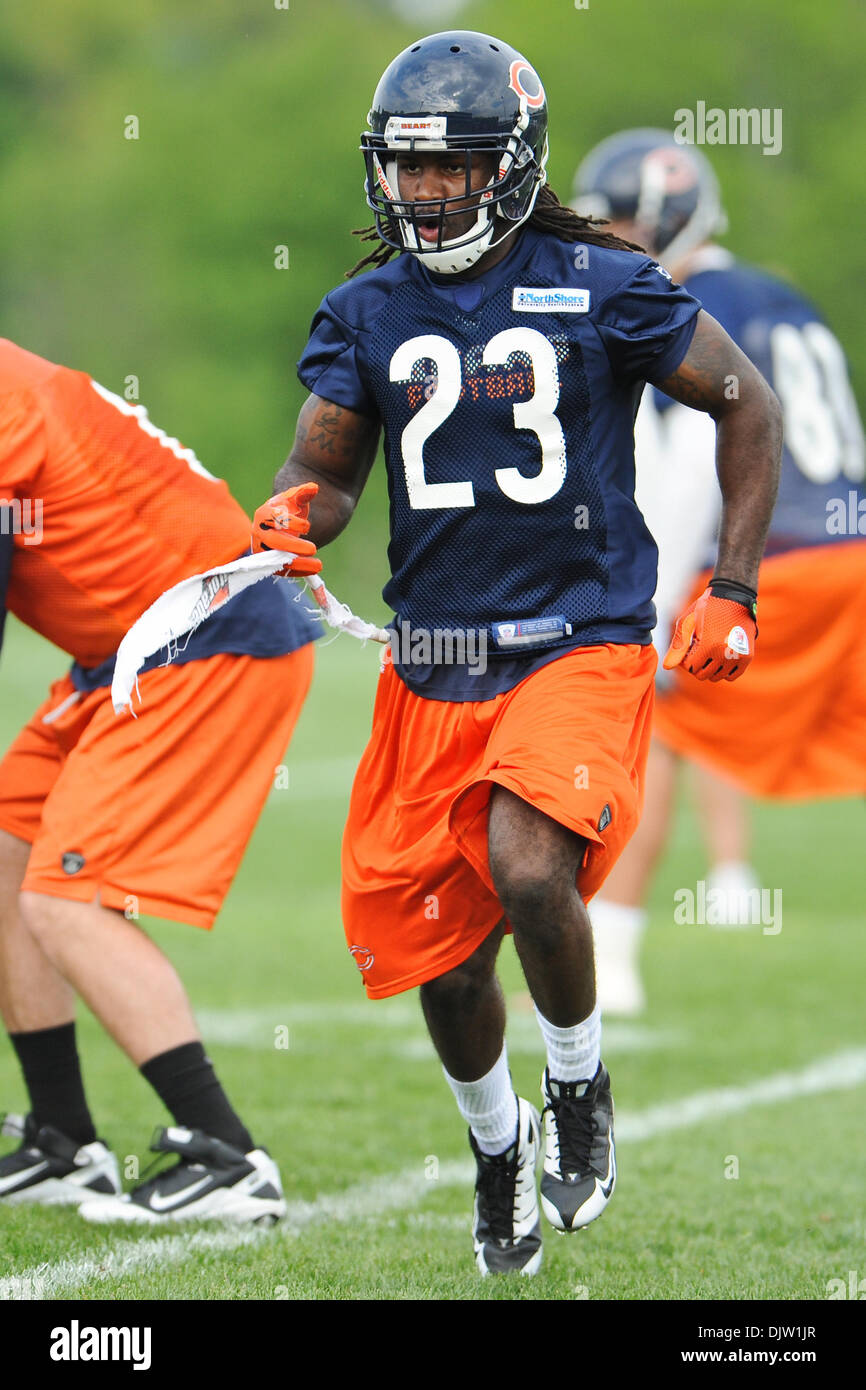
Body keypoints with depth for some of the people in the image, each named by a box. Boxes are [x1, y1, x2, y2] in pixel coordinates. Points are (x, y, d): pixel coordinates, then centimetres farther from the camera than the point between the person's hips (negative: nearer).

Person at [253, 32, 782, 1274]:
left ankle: (581, 1084, 2)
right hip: (433, 668, 4)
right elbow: (325, 468, 7)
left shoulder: (598, 288, -5)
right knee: (439, 953, 7)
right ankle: (497, 1149, 37)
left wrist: (734, 592, 0)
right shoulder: (369, 311, 5)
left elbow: (747, 408, 4)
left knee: (528, 870, -28)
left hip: (580, 647, -4)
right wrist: (297, 515, -18)